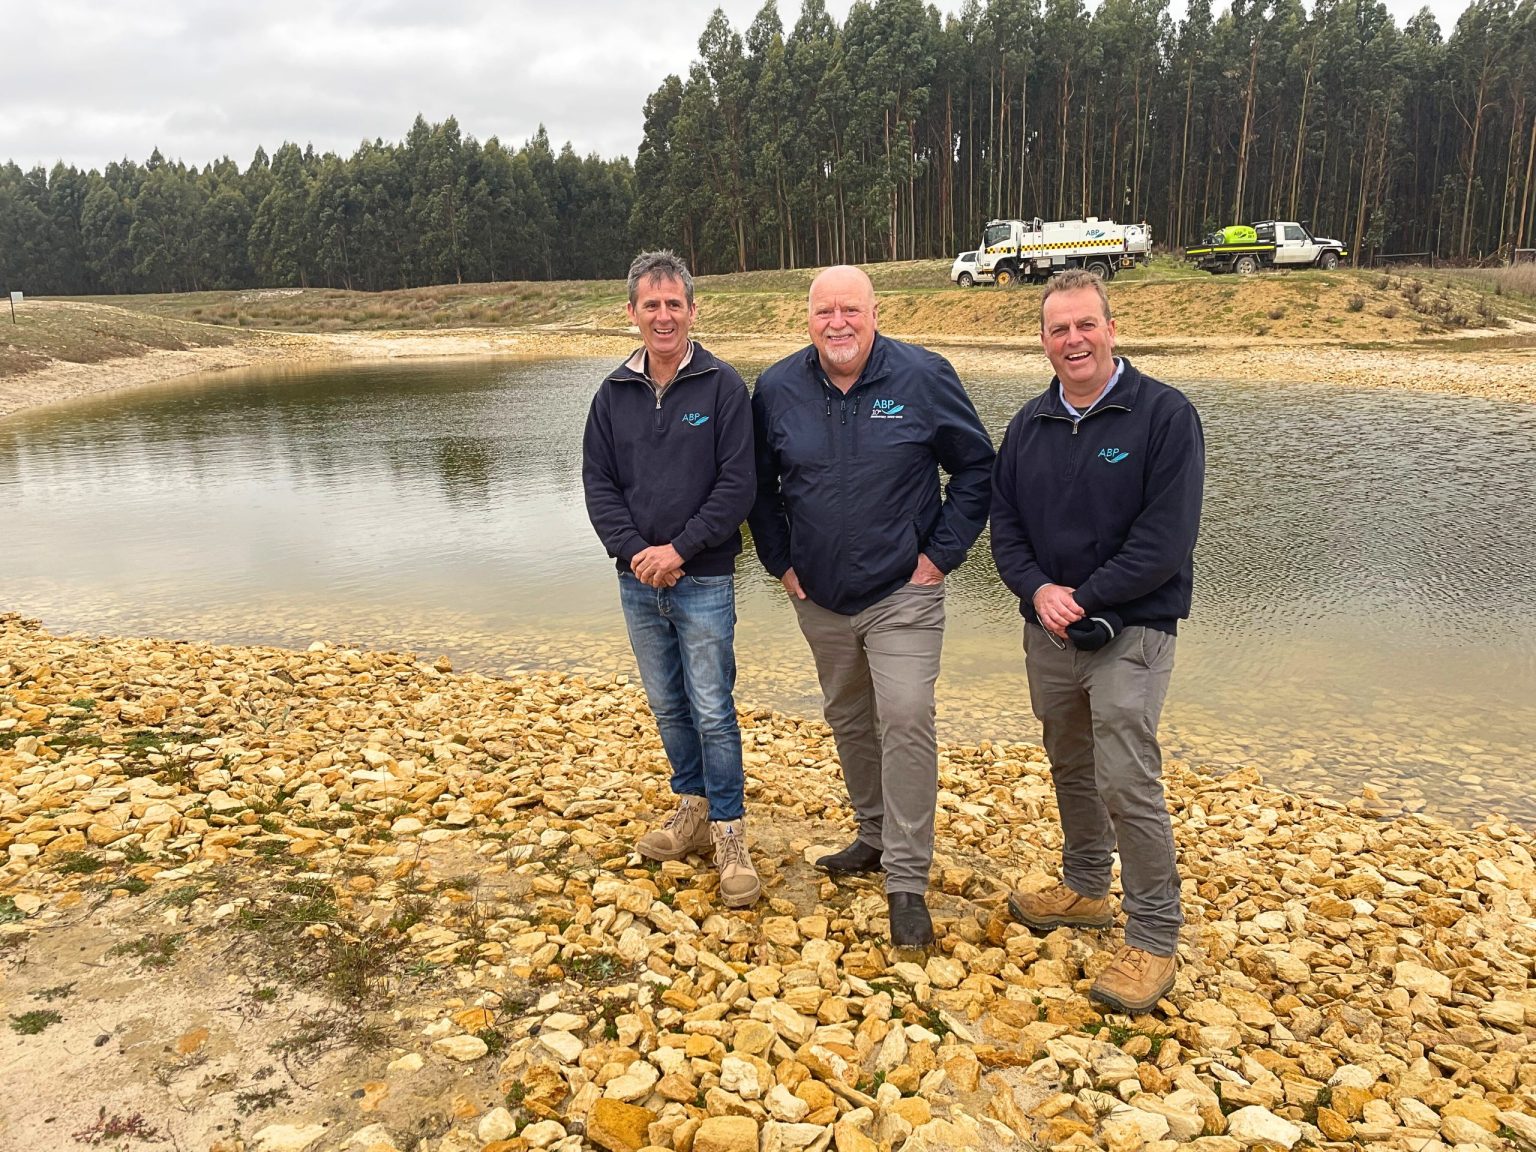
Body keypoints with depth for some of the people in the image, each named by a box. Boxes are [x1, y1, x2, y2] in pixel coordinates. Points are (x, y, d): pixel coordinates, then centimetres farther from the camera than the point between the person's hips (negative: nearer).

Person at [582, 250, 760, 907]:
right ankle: (693, 810, 32)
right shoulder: (614, 394, 7)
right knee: (667, 705, 15)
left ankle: (729, 837, 10)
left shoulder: (723, 386, -6)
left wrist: (679, 550, -15)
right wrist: (634, 551, -10)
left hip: (703, 581, -5)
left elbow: (737, 485, -11)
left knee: (712, 711, -1)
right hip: (637, 581, 5)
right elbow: (598, 483, 4)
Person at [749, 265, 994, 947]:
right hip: (819, 597, 4)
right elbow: (759, 486, 12)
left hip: (903, 596, -4)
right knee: (848, 720, 16)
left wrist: (941, 554, -6)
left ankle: (907, 882, -1)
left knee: (905, 721, -12)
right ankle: (876, 836, 36)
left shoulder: (924, 377, -9)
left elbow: (976, 467, -1)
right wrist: (780, 562, 6)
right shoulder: (777, 390, -2)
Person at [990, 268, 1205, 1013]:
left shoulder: (1164, 415, -10)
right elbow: (1005, 525, 6)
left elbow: (1166, 538, -16)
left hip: (1129, 632, -6)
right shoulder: (1030, 425, 7)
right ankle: (1085, 889, 38)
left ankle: (1154, 939, 8)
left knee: (1127, 782, -8)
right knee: (1070, 768, 18)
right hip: (1048, 632, 6)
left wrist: (1083, 599, -16)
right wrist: (1038, 590, -12)